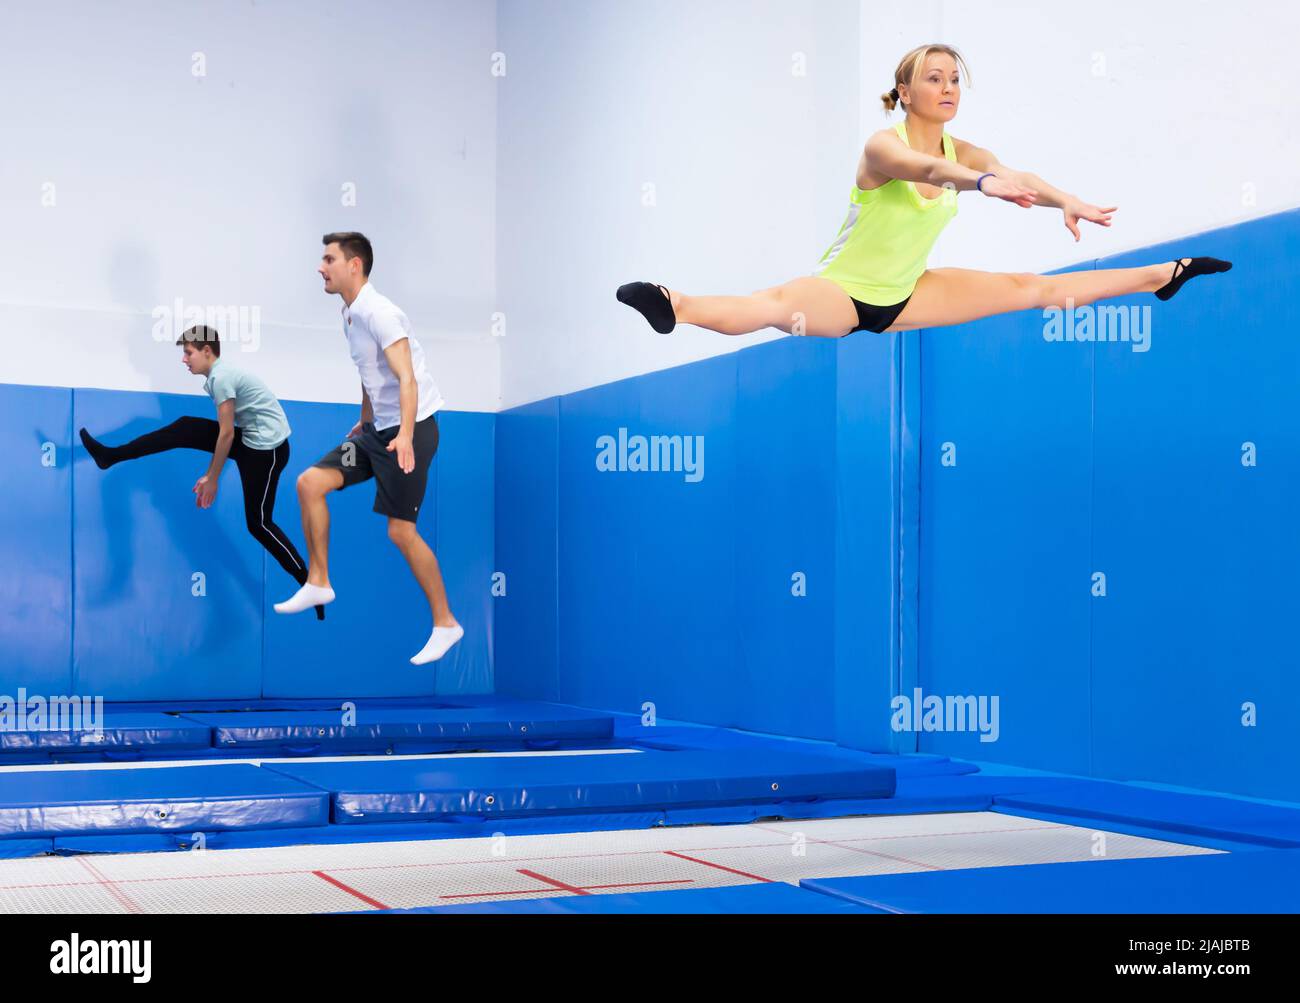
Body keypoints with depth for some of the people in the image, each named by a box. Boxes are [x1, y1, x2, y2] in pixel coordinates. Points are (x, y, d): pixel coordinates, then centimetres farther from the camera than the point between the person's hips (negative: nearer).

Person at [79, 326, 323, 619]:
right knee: (185, 429, 4)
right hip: (249, 439, 9)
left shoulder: (221, 378, -18)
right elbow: (227, 432, 16)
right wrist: (209, 476, 17)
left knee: (258, 523, -4)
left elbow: (226, 434, -18)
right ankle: (112, 455, 9)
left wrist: (212, 480, -10)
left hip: (266, 449, -9)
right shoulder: (219, 375, 12)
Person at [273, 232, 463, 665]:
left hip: (410, 429, -9)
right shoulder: (350, 316, 11)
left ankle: (445, 623, 6)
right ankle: (318, 583, 8)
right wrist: (363, 422, 34)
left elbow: (407, 379, -26)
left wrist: (405, 436, -38)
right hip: (378, 429, 9)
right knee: (310, 482, -2)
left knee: (401, 530, -7)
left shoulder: (379, 313, -18)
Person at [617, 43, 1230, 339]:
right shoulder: (882, 146, -20)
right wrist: (983, 182, -60)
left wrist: (1066, 203, -34)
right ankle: (677, 307, -63)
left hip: (904, 297, 6)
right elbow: (927, 169, -41)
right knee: (776, 307, -40)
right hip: (842, 291, -6)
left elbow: (1017, 179, -15)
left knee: (1032, 289, 8)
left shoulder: (963, 152, 0)